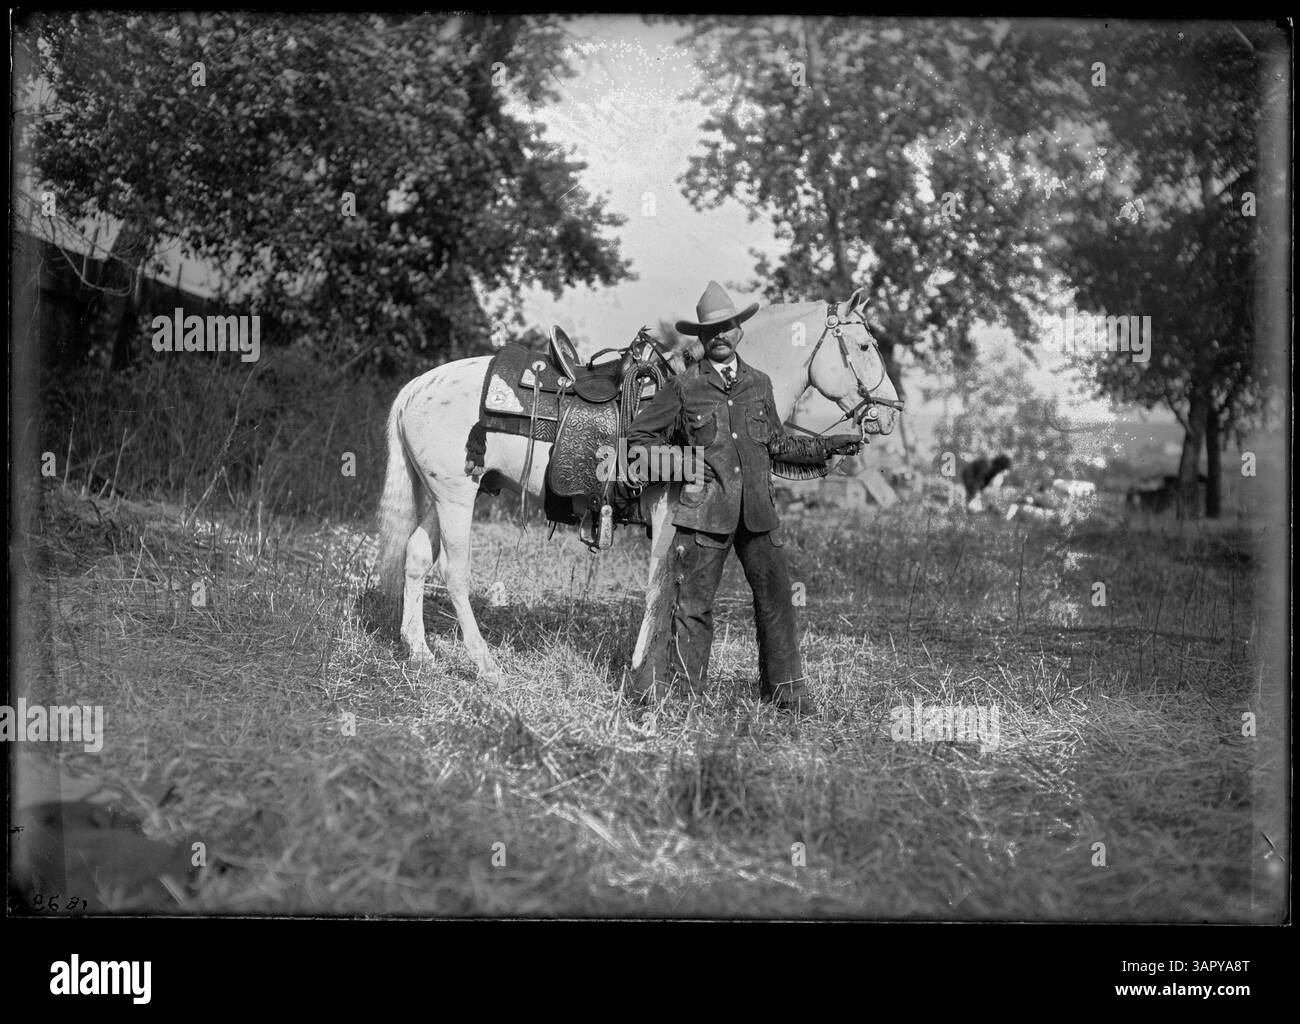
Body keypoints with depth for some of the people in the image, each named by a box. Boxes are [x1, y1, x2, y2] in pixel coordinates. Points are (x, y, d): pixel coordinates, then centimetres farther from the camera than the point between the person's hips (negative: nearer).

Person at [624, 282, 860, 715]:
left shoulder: (759, 383, 13)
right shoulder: (683, 387, 2)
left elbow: (777, 445, 22)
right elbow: (638, 437, 8)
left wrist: (827, 447, 14)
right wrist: (679, 465, -2)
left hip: (758, 511, 4)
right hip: (704, 508, -4)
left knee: (776, 598, 5)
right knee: (692, 604, -2)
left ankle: (786, 693, 16)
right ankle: (672, 691, 7)